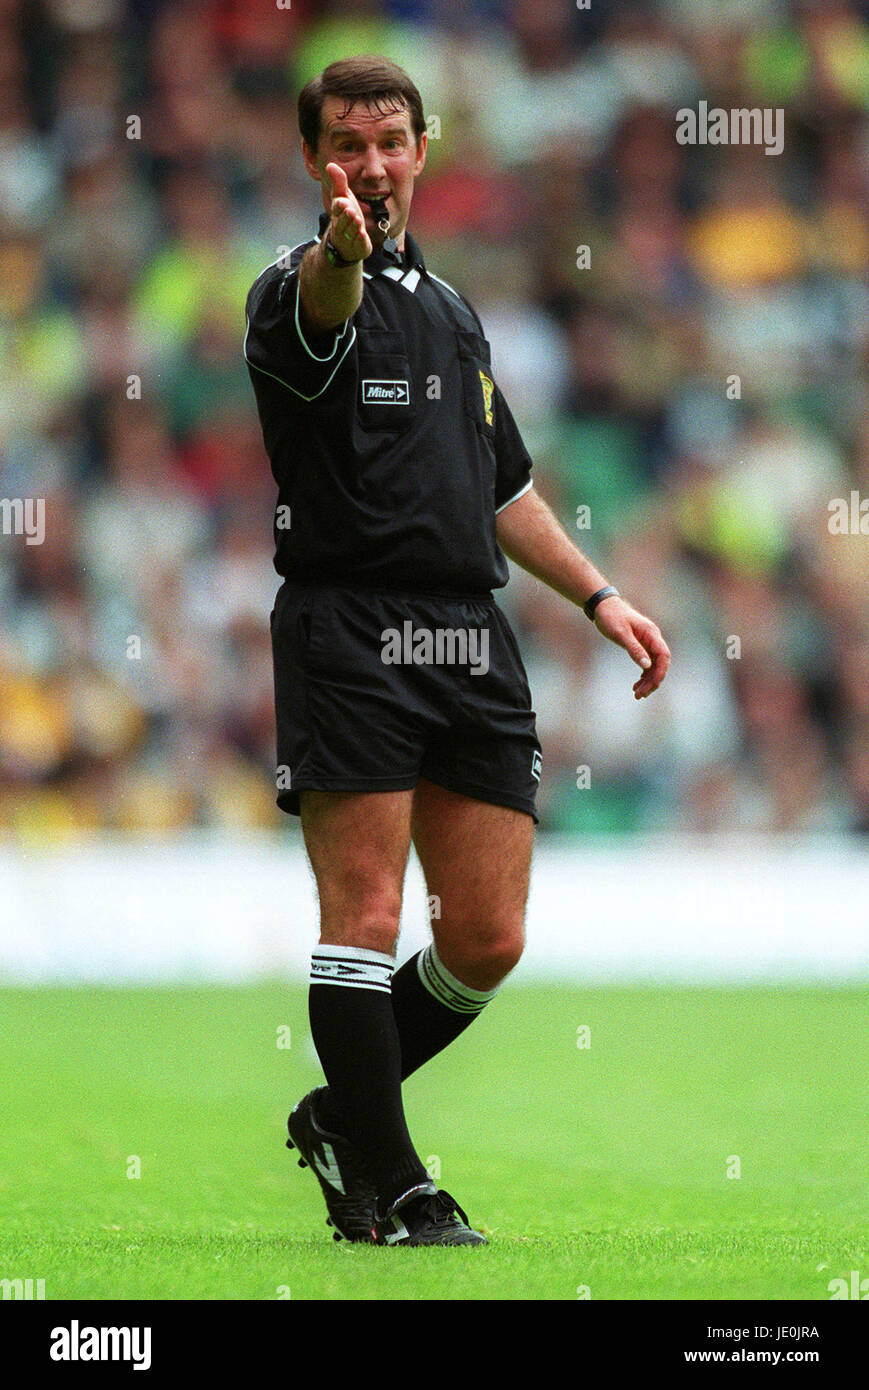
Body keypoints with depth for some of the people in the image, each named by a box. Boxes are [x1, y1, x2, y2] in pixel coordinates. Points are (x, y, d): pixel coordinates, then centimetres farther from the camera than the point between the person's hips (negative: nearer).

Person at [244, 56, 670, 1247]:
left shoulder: (452, 310, 21)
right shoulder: (299, 292, -2)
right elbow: (324, 304, -30)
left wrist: (598, 594, 23)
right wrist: (343, 250, -53)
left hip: (472, 642, 7)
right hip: (349, 630, -7)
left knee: (489, 940, 4)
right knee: (366, 914, -9)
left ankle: (342, 1116, 24)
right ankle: (388, 1187, -4)